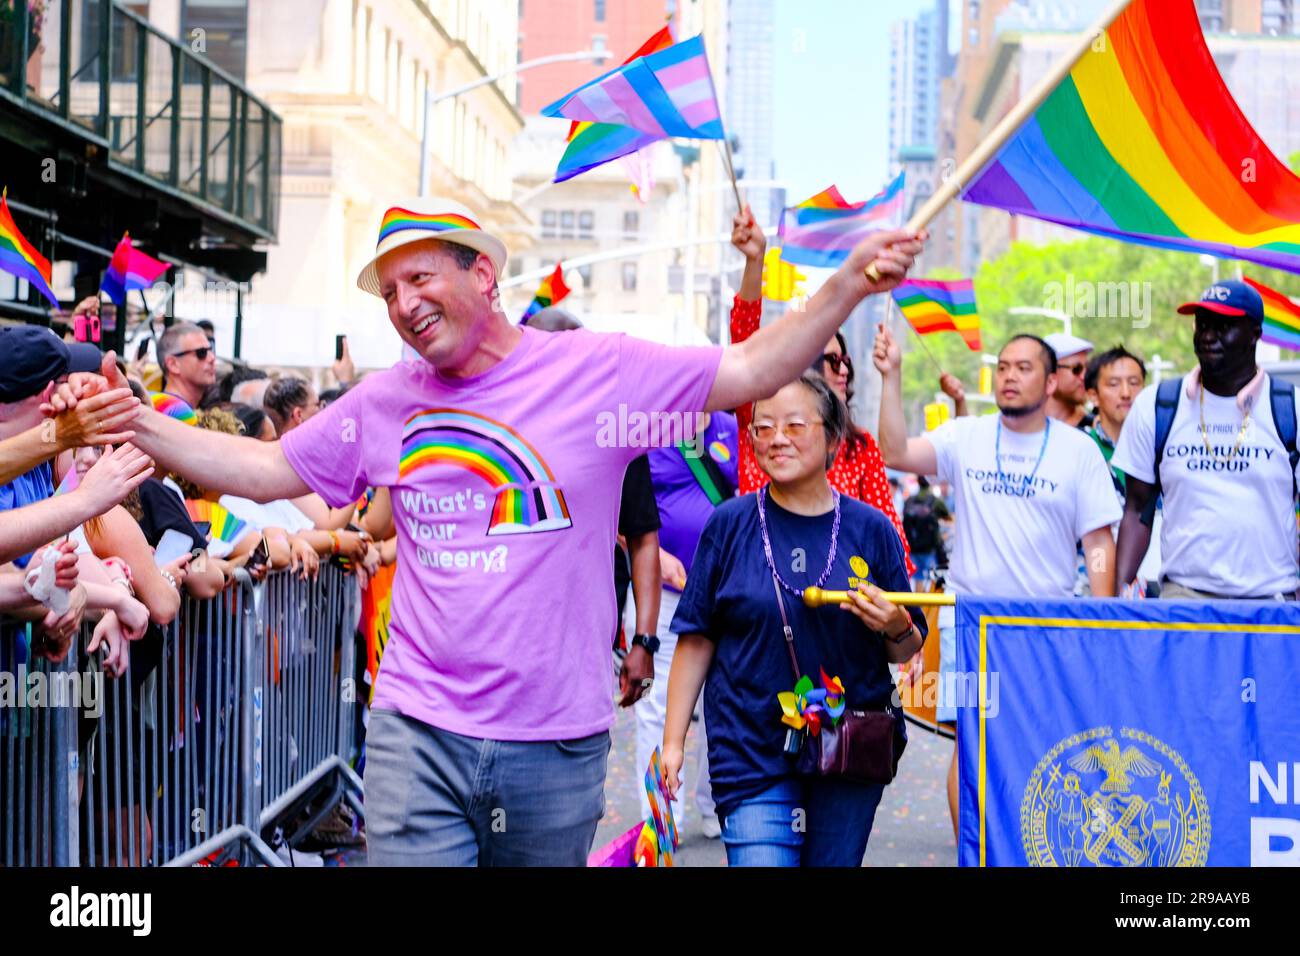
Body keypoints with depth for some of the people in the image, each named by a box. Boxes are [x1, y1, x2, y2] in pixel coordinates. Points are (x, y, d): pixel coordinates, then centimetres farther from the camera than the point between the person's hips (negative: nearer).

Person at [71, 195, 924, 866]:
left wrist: (849, 285, -15)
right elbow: (267, 470, 16)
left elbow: (750, 373, -3)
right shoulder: (385, 403, 8)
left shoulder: (599, 370, -3)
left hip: (557, 745, -1)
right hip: (417, 736, 1)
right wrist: (134, 423, 5)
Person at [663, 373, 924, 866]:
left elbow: (907, 652, 10)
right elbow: (697, 641, 3)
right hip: (752, 748, -2)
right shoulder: (730, 524, -1)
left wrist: (896, 626, -13)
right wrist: (673, 741, 1)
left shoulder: (870, 529, 3)